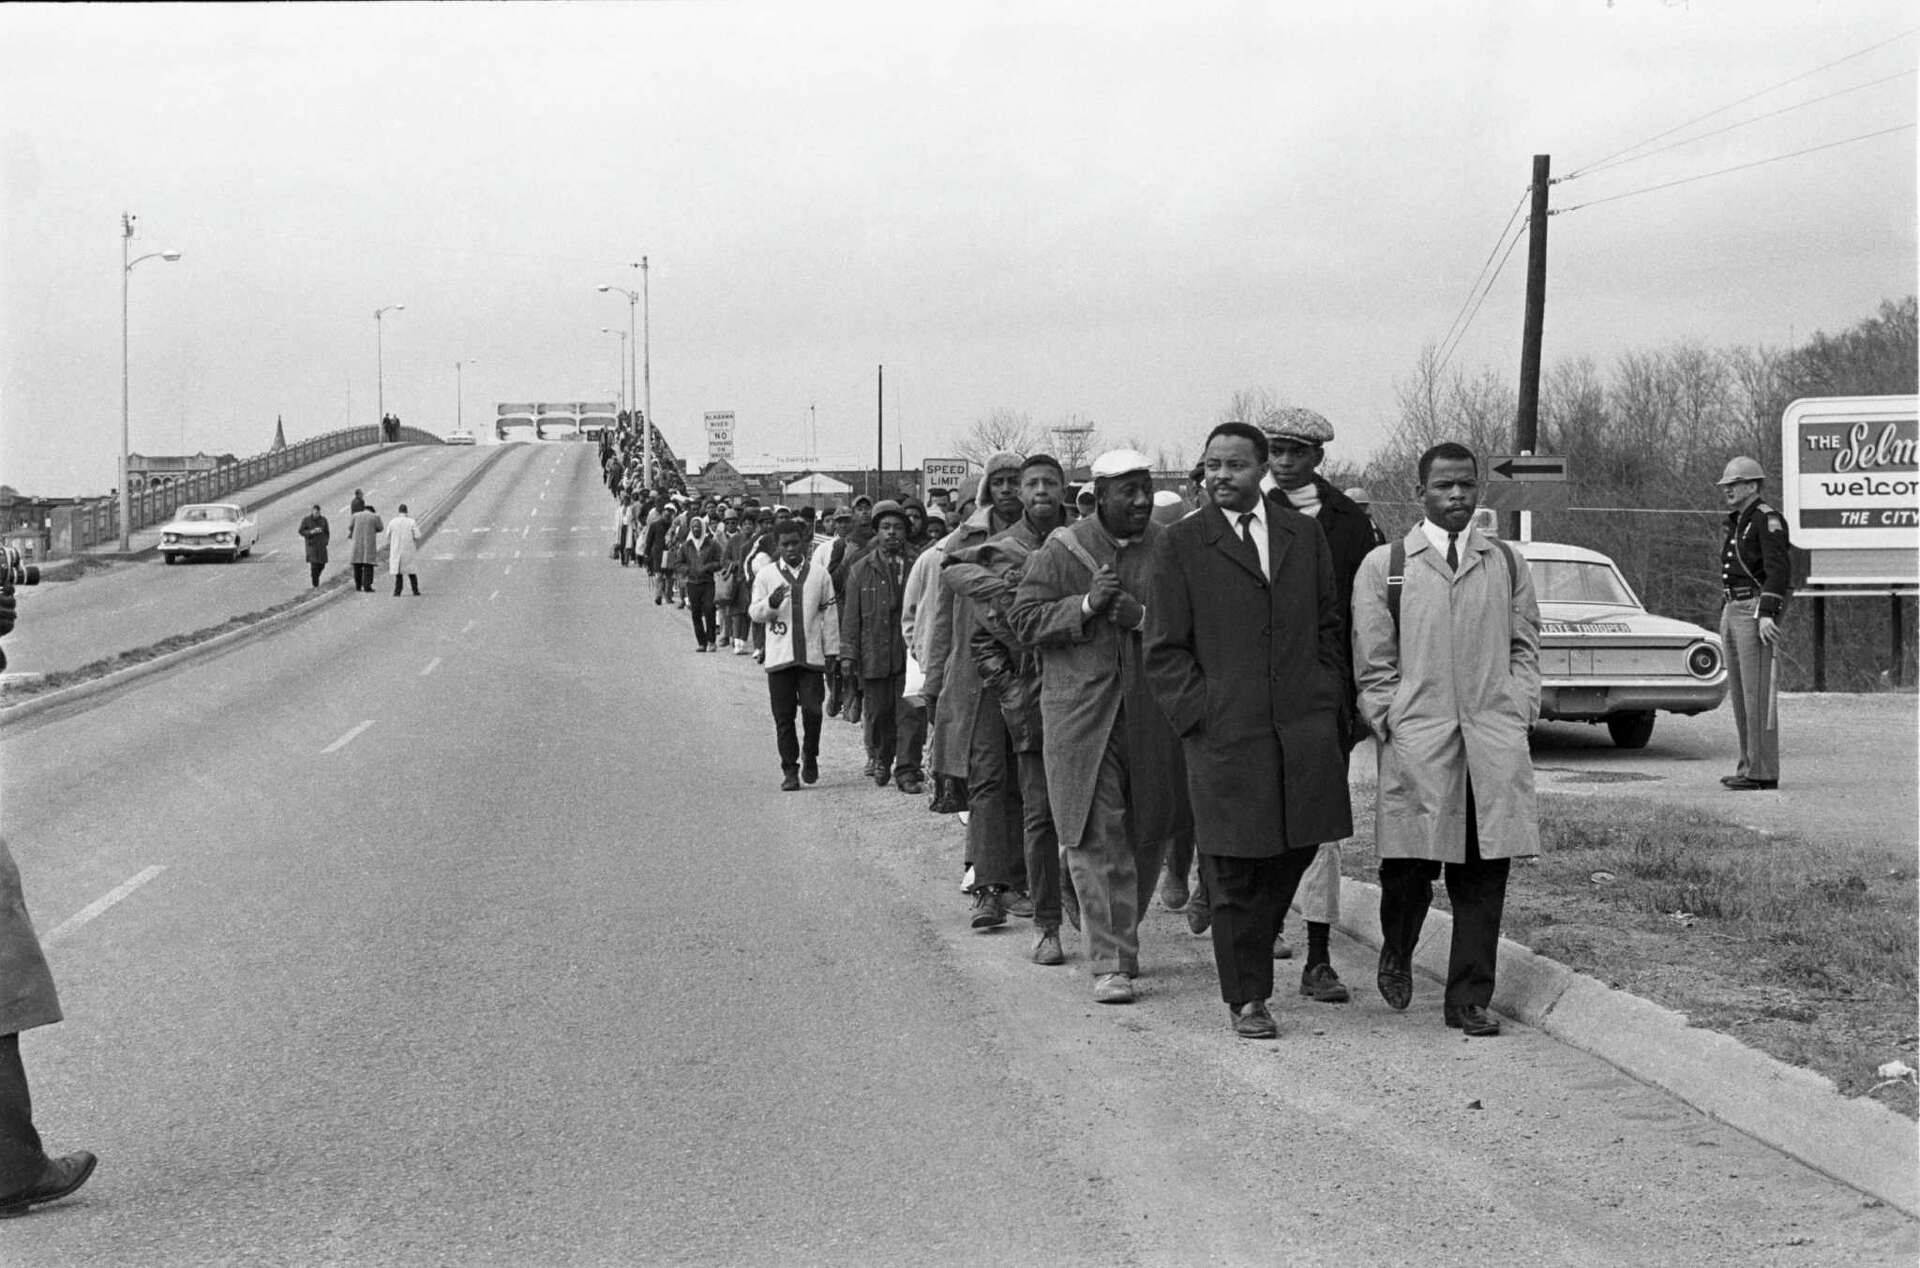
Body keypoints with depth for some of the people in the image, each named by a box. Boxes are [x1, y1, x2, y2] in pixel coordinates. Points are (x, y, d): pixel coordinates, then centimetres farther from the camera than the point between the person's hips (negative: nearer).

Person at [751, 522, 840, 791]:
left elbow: (828, 615, 11)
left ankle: (810, 756, 18)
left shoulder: (820, 575, 7)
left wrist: (831, 651, 9)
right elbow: (755, 614, 4)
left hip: (811, 655, 0)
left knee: (812, 710, -8)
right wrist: (770, 604, -18)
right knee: (783, 716, 1)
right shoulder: (766, 575, 5)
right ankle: (790, 770, 10)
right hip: (779, 657, 0)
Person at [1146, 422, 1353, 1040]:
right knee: (1235, 870, 0)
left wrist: (1328, 701, 7)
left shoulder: (1305, 535, 12)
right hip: (1225, 732, -3)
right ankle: (1246, 996, 10)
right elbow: (1166, 651, 2)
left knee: (1295, 850, 7)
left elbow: (1329, 626, 17)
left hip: (1305, 728, 3)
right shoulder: (1181, 545, 1)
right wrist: (1198, 715, -7)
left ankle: (1247, 947, 31)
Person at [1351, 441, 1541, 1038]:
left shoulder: (1507, 564, 15)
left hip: (1494, 742, 2)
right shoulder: (1383, 565, 6)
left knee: (1484, 874, -1)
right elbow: (1373, 664, 5)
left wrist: (1520, 711, 5)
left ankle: (1469, 1000, 7)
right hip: (1415, 742, -2)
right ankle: (1397, 954, 24)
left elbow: (1524, 648, 18)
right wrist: (1390, 724, -3)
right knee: (1409, 864, -6)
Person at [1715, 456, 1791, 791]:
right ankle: (1750, 765, 14)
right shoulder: (1737, 523, 19)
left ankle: (1764, 772, -10)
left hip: (1757, 611, -10)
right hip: (1733, 610, 10)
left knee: (1757, 692, -11)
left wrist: (1767, 614, -26)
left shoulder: (1767, 519, -10)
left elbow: (1778, 568, -19)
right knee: (1739, 692, 9)